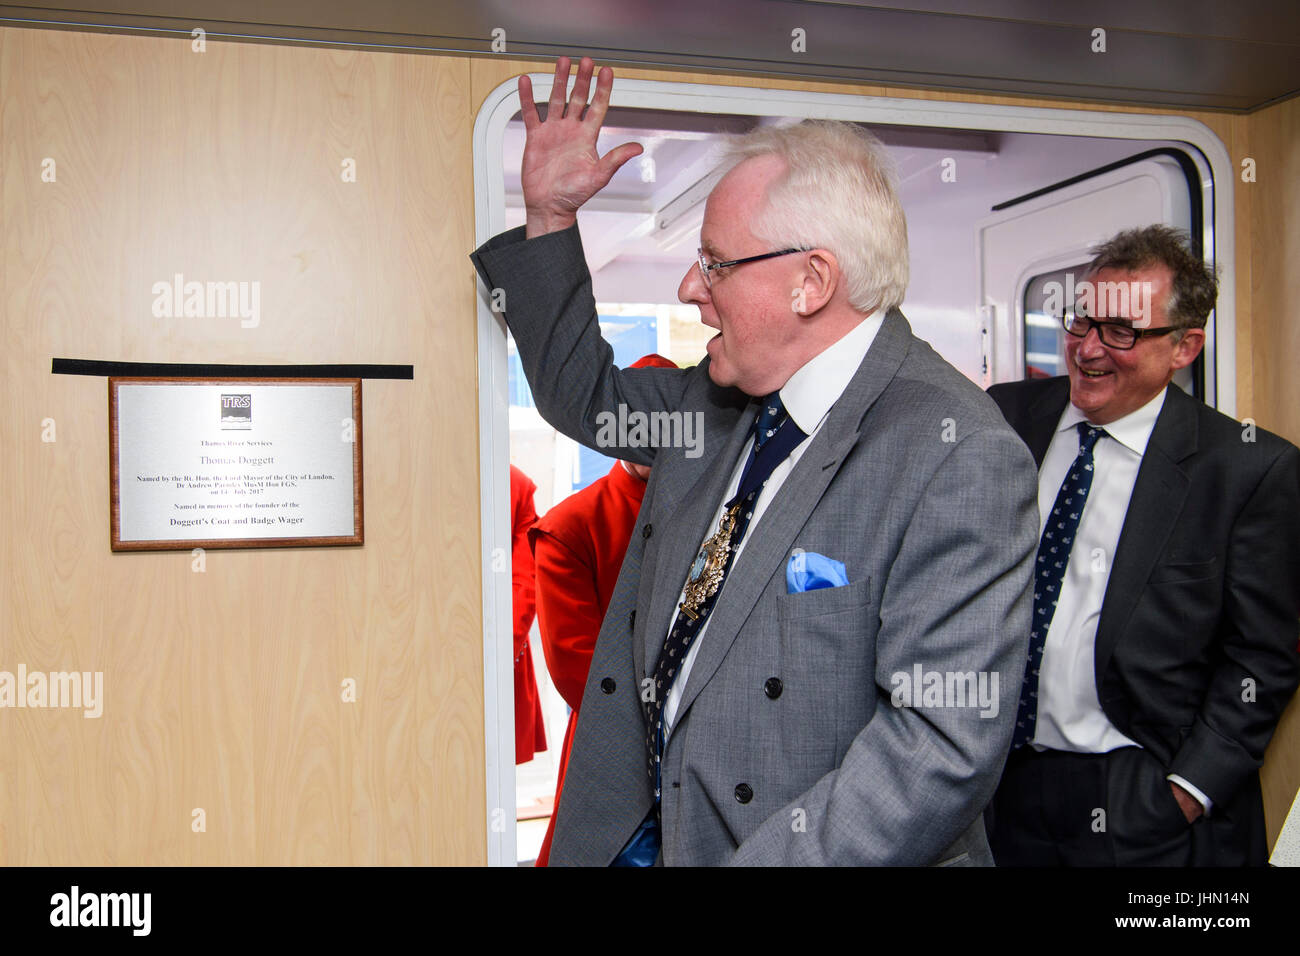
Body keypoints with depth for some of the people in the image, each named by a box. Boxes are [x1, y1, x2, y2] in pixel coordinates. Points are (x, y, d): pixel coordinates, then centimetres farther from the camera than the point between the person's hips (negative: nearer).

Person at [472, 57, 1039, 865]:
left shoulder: (961, 460, -24)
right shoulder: (719, 398, 1)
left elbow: (948, 742, -27)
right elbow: (587, 395, 18)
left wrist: (765, 858, -30)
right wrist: (549, 214, 8)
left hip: (775, 846, -6)